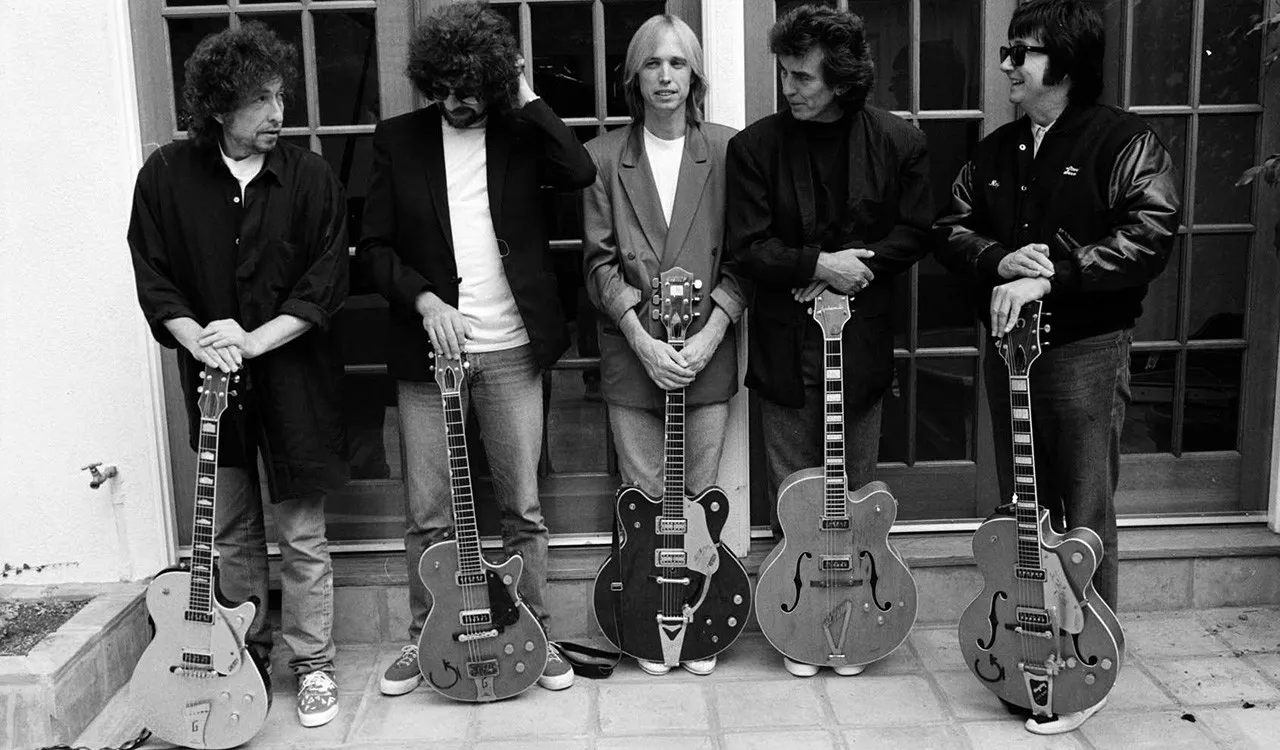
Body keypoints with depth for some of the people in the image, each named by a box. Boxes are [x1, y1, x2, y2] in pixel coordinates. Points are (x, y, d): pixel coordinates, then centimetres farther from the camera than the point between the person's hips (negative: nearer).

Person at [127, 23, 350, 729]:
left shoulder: (309, 178, -4)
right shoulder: (168, 175, 0)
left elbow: (326, 283, -7)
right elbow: (153, 279, 1)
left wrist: (254, 341, -16)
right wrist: (197, 339, -15)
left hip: (293, 376, -1)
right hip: (211, 377, 2)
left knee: (302, 535, 3)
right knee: (229, 532, 12)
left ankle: (312, 664, 19)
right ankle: (243, 658, 29)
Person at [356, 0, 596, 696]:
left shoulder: (520, 135, 3)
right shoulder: (397, 139, 4)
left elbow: (581, 172, -17)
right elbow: (373, 247, 2)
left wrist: (526, 99, -11)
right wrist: (423, 300, -12)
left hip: (511, 351, 0)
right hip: (427, 350, 1)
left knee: (524, 509, 7)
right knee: (428, 515, 7)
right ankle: (424, 639, 25)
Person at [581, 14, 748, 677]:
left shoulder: (728, 150, 3)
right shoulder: (604, 156, 4)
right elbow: (600, 260, -1)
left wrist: (711, 332, -11)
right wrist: (640, 337, -12)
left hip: (708, 351, 0)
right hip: (631, 352, 0)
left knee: (701, 494, 6)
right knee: (645, 496, 6)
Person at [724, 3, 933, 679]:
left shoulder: (898, 143, -2)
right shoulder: (755, 147, -4)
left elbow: (914, 234, 0)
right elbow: (746, 247, -7)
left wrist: (845, 275, -11)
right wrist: (820, 265, -18)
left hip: (860, 343, 1)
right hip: (784, 345, 0)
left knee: (853, 491, 12)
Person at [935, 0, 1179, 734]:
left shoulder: (1123, 141, -7)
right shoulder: (996, 151, 12)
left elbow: (1149, 236, -18)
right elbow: (952, 229, 11)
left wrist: (1050, 274, -25)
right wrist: (999, 260, -10)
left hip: (1086, 347, -6)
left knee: (1084, 515, 0)